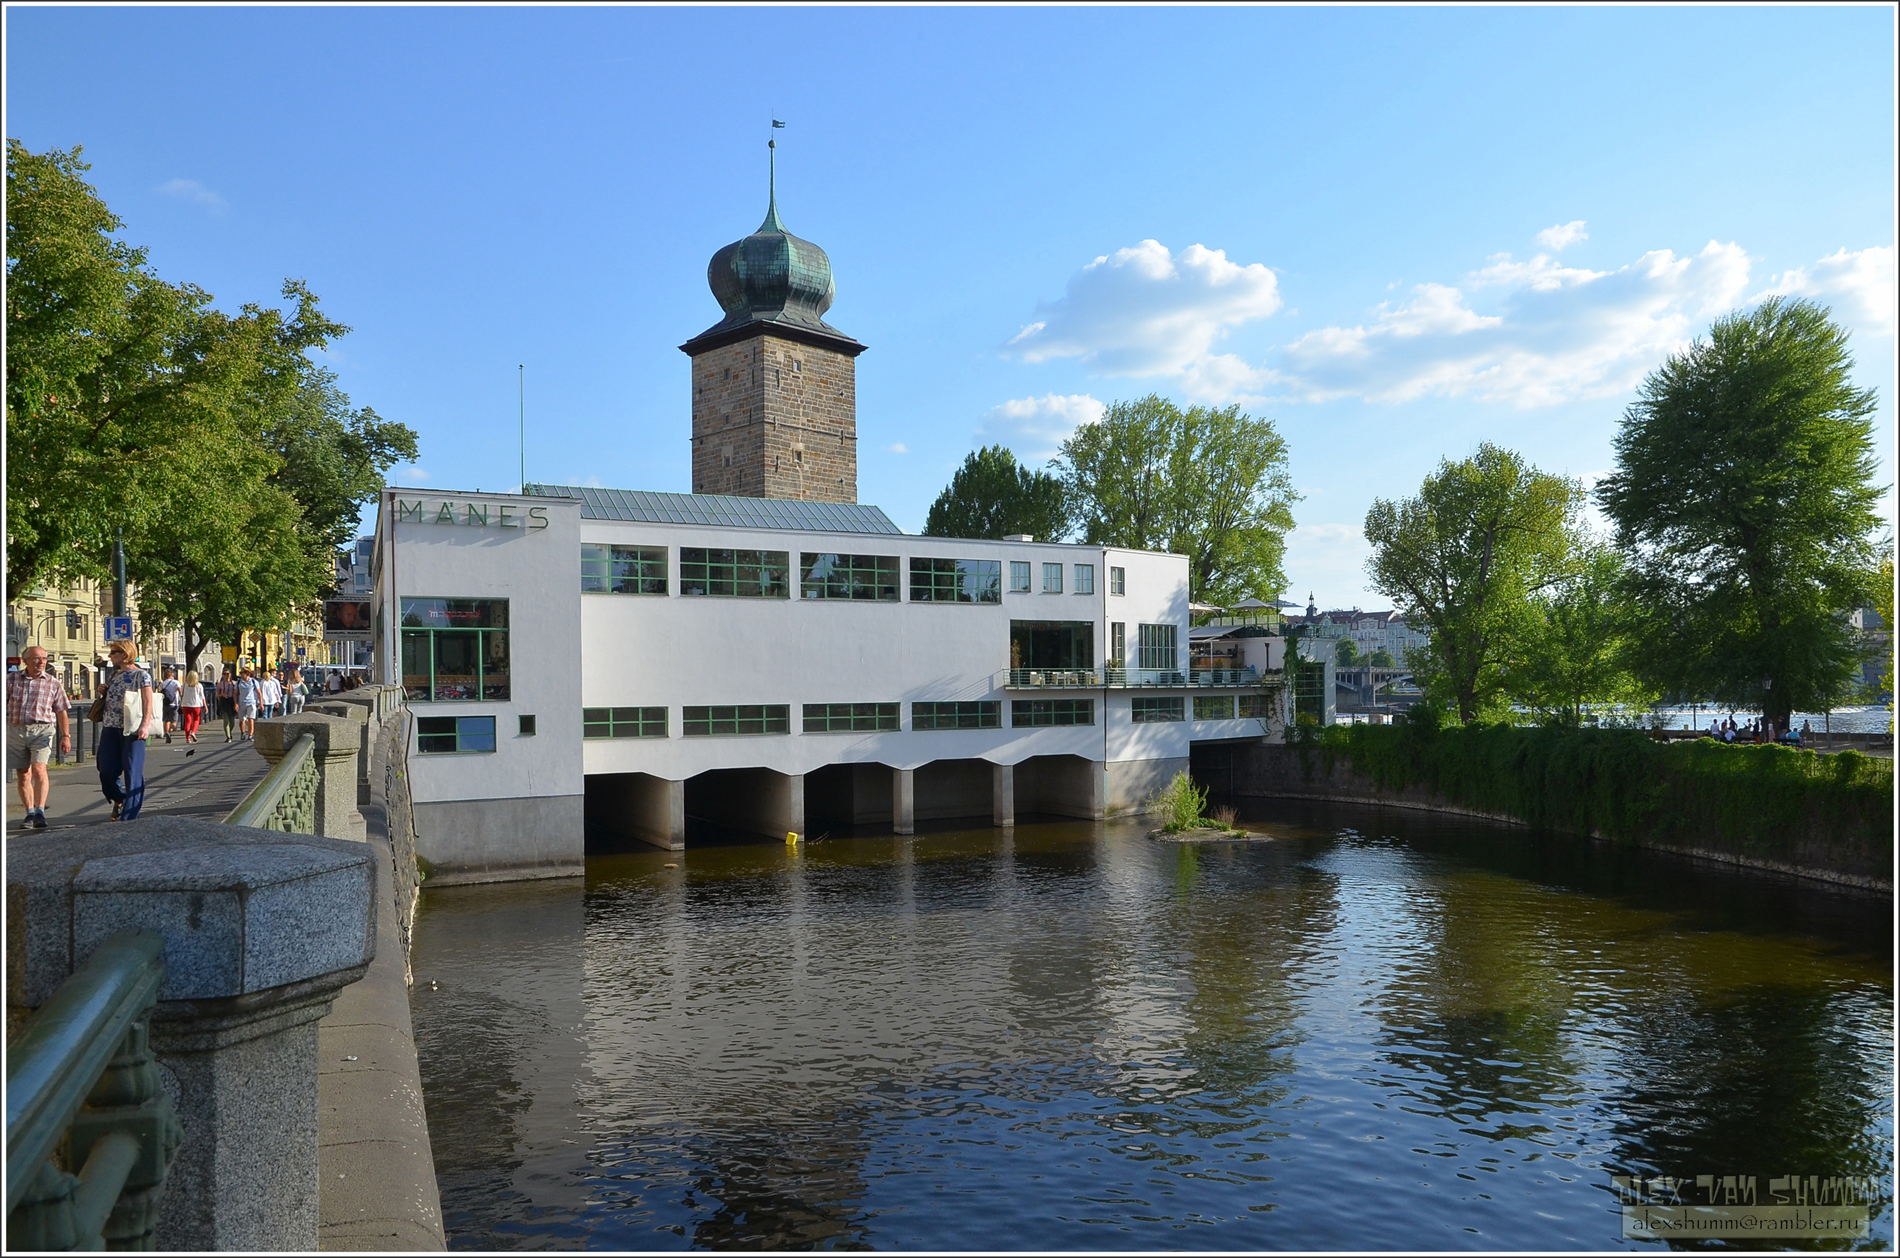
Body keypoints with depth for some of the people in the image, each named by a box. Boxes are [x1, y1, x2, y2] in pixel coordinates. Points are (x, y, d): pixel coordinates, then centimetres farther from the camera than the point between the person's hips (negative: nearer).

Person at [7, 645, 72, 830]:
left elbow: (61, 711, 7)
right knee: (23, 774, 7)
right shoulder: (11, 679, 7)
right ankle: (29, 813, 15)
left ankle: (40, 812, -18)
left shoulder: (53, 683, 5)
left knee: (39, 769, -17)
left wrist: (65, 736, 2)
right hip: (15, 731, 2)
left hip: (42, 730, -2)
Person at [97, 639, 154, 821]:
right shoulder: (114, 675, 17)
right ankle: (119, 799, 28)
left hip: (132, 729, -7)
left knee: (133, 772, -3)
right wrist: (102, 691, 8)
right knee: (106, 770, 2)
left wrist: (145, 725, -23)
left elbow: (148, 703, -12)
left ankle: (129, 817, 1)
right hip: (110, 728, 7)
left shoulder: (141, 675, -3)